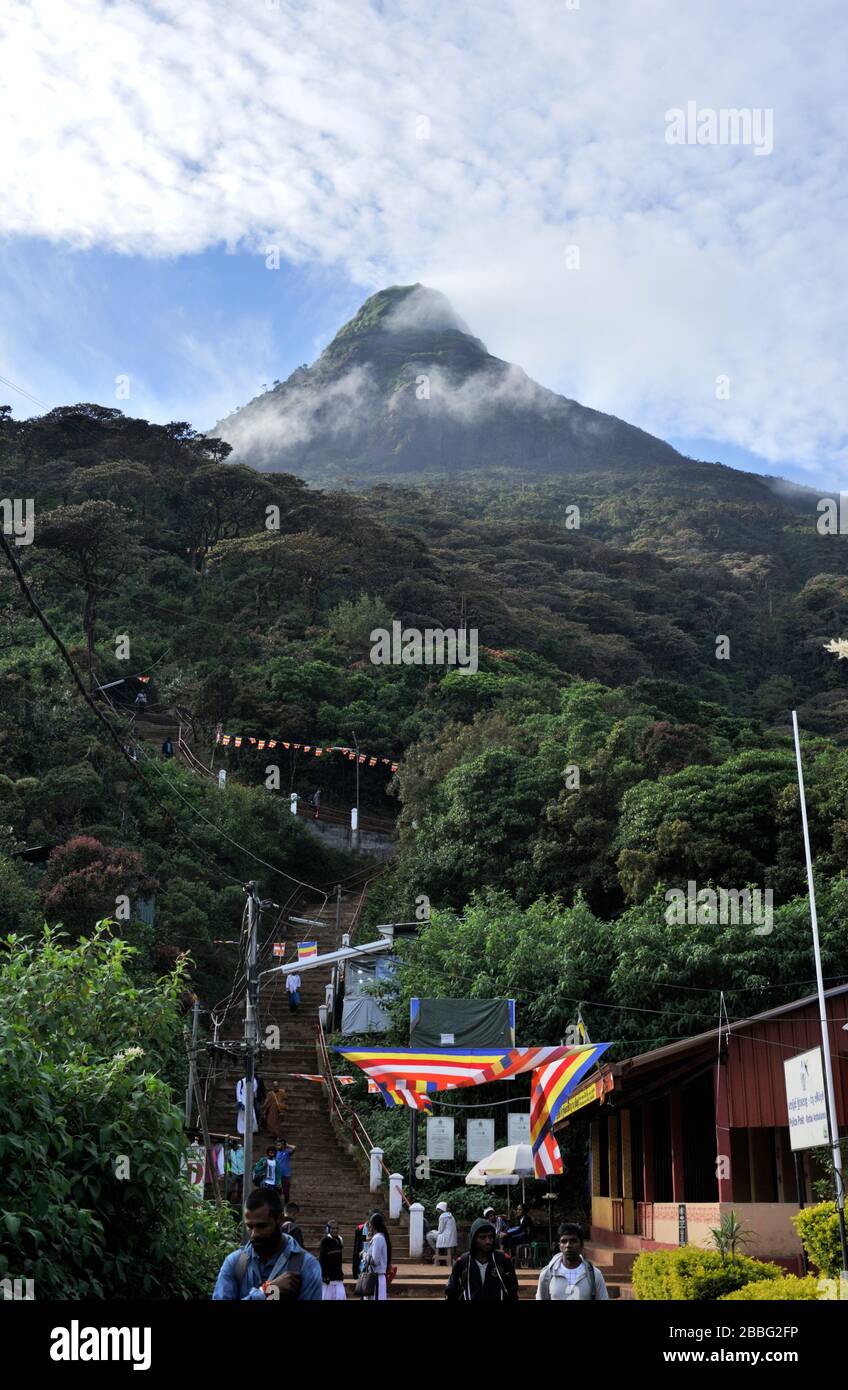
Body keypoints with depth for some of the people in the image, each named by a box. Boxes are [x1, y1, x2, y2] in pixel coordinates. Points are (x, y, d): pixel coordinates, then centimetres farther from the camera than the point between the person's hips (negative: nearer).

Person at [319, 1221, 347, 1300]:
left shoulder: (339, 1240, 9)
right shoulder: (325, 1241, -11)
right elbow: (321, 1259, -14)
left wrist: (341, 1272, 14)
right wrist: (324, 1275, -17)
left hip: (337, 1276, 6)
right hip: (328, 1275, -6)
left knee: (341, 1296, -2)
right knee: (327, 1297, 0)